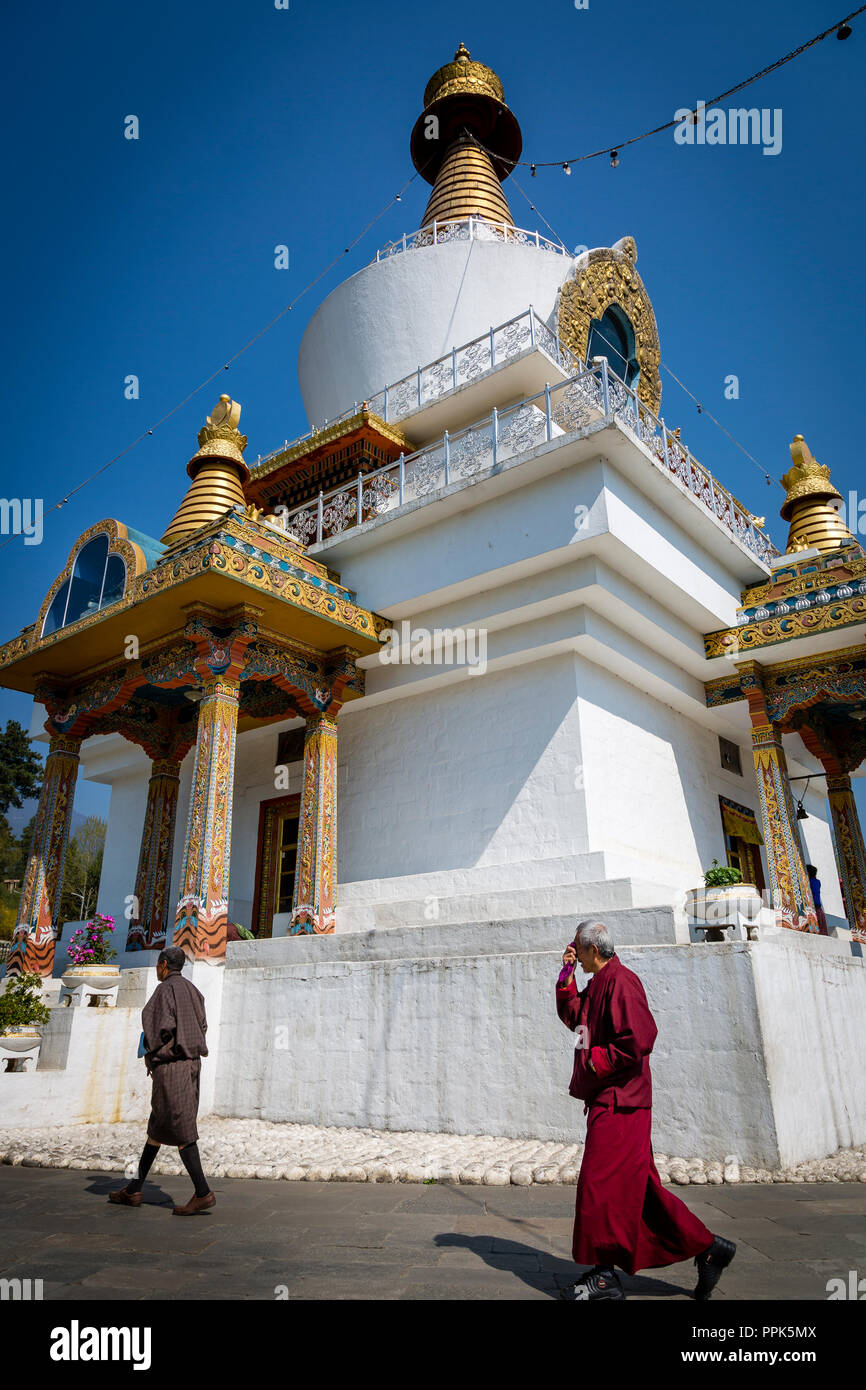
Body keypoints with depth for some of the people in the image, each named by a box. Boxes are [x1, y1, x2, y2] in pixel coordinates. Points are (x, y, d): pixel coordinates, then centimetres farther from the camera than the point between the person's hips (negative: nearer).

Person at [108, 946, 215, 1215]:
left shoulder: (165, 989, -10)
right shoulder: (191, 989, 14)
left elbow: (164, 1026, -21)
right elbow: (202, 1026, 13)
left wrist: (152, 1054, -2)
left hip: (169, 1064, -9)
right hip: (191, 1062, 9)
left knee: (180, 1131, -6)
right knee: (157, 1128, 17)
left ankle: (203, 1193, -8)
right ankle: (134, 1190, 27)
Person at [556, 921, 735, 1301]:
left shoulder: (620, 980, -17)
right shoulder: (600, 982, 15)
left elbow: (640, 1037, -26)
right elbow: (572, 1017, 23)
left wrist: (597, 1061, -17)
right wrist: (567, 976, 11)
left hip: (618, 1101, -10)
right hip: (610, 1100, 10)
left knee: (603, 1184, -3)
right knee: (636, 1186, 14)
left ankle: (605, 1274, 9)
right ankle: (705, 1246, 21)